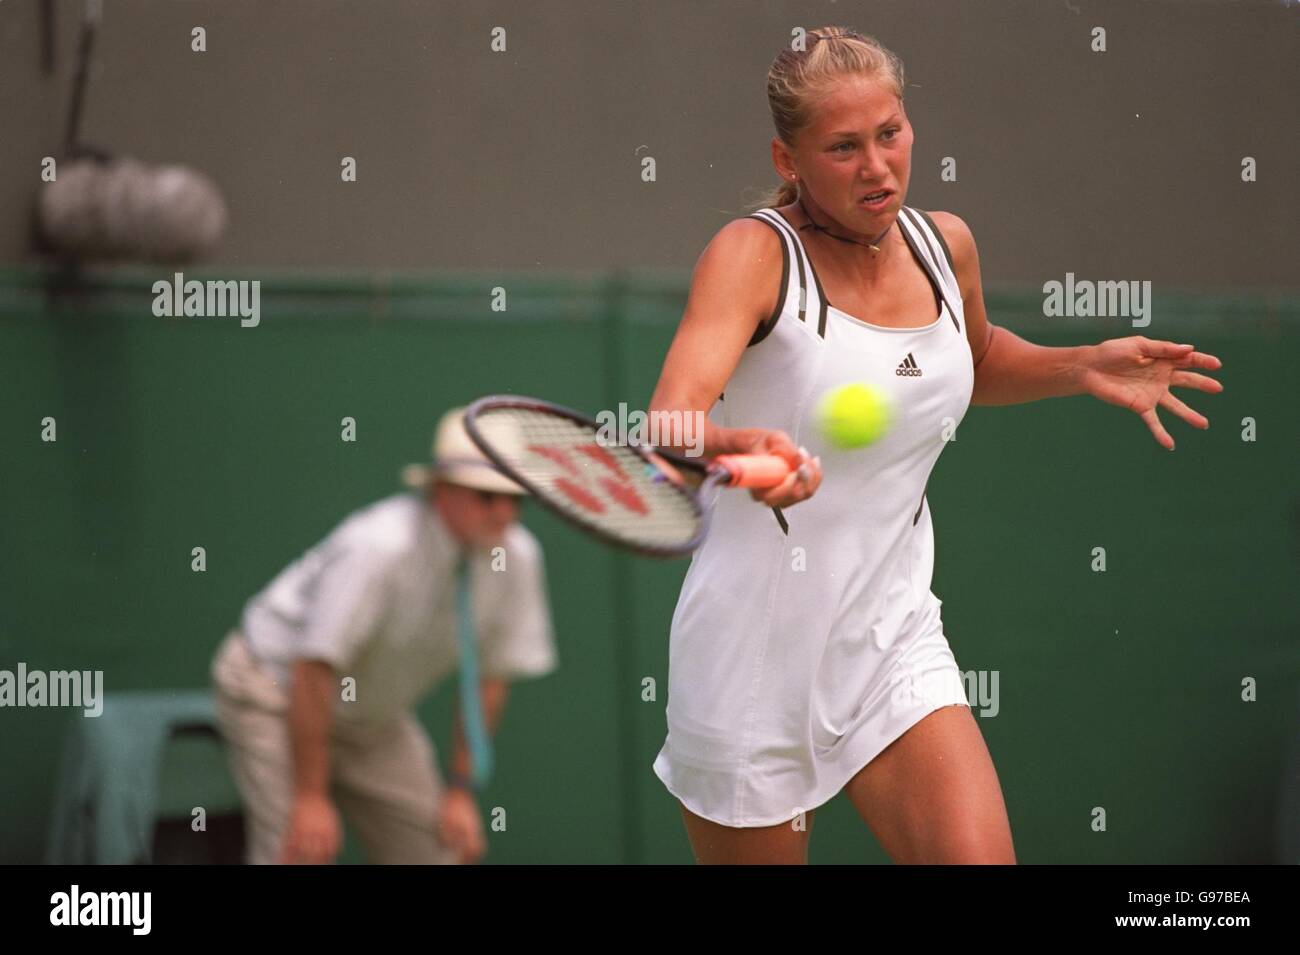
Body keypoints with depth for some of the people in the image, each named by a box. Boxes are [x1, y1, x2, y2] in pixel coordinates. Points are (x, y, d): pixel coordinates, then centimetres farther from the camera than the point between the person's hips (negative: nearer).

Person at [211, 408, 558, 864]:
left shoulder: (518, 556, -13)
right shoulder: (380, 547, -33)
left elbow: (487, 678, -1)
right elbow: (314, 671, -31)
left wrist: (462, 790, -3)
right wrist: (310, 798, -30)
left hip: (375, 716, 7)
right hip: (276, 694, -6)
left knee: (438, 851, -2)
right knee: (300, 854, -20)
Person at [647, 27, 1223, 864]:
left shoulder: (946, 245, 3)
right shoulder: (754, 253, -14)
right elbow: (671, 423, -32)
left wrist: (1084, 368, 9)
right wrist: (729, 447, -54)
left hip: (894, 640, 4)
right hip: (752, 649, -4)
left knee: (977, 853, -17)